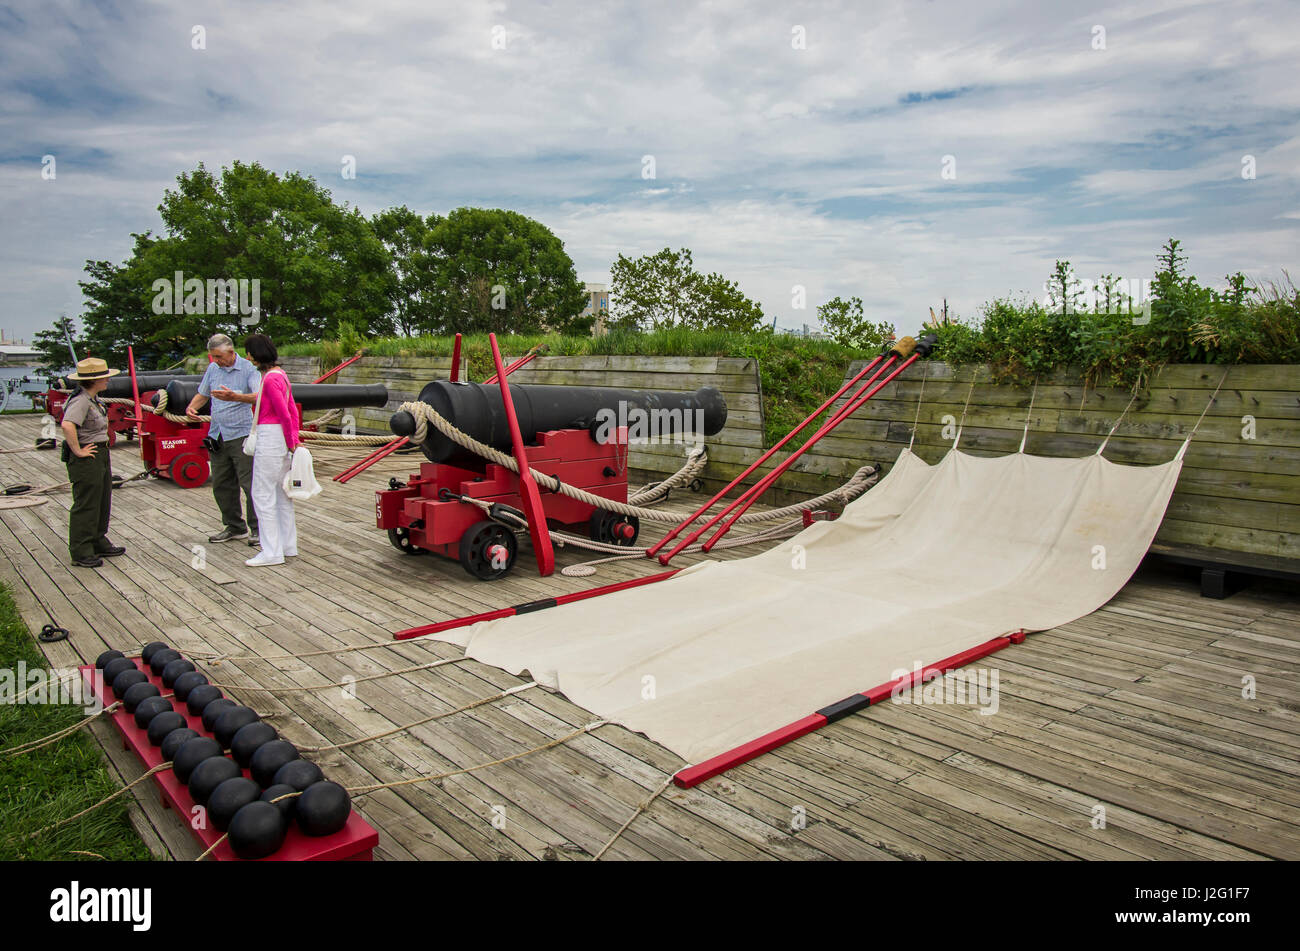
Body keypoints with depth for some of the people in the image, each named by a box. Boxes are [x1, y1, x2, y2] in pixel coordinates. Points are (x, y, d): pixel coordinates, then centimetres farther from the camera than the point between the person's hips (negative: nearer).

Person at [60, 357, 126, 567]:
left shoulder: (94, 399, 11)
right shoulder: (80, 401, -20)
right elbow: (67, 425, -36)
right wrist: (78, 451, -27)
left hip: (101, 455, 10)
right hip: (86, 458, -10)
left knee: (103, 503, 19)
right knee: (86, 506, -3)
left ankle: (99, 544, 31)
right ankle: (80, 552, 5)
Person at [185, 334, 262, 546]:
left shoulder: (248, 369, -7)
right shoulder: (212, 369, 12)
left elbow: (260, 397, -20)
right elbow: (202, 394, 22)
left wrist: (235, 397, -35)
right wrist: (191, 407, 1)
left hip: (241, 433, -6)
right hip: (217, 434, 7)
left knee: (249, 483, -7)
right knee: (221, 485, 9)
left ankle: (257, 529, 2)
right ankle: (234, 527, 20)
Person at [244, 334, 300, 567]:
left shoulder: (270, 379, -16)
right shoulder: (280, 374, 13)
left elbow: (285, 415, -17)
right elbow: (293, 410, 15)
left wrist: (290, 443, -6)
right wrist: (294, 440, 15)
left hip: (270, 437, -10)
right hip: (281, 438, 10)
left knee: (263, 494, -3)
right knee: (282, 492, 15)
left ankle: (272, 552, 2)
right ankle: (288, 545, 22)